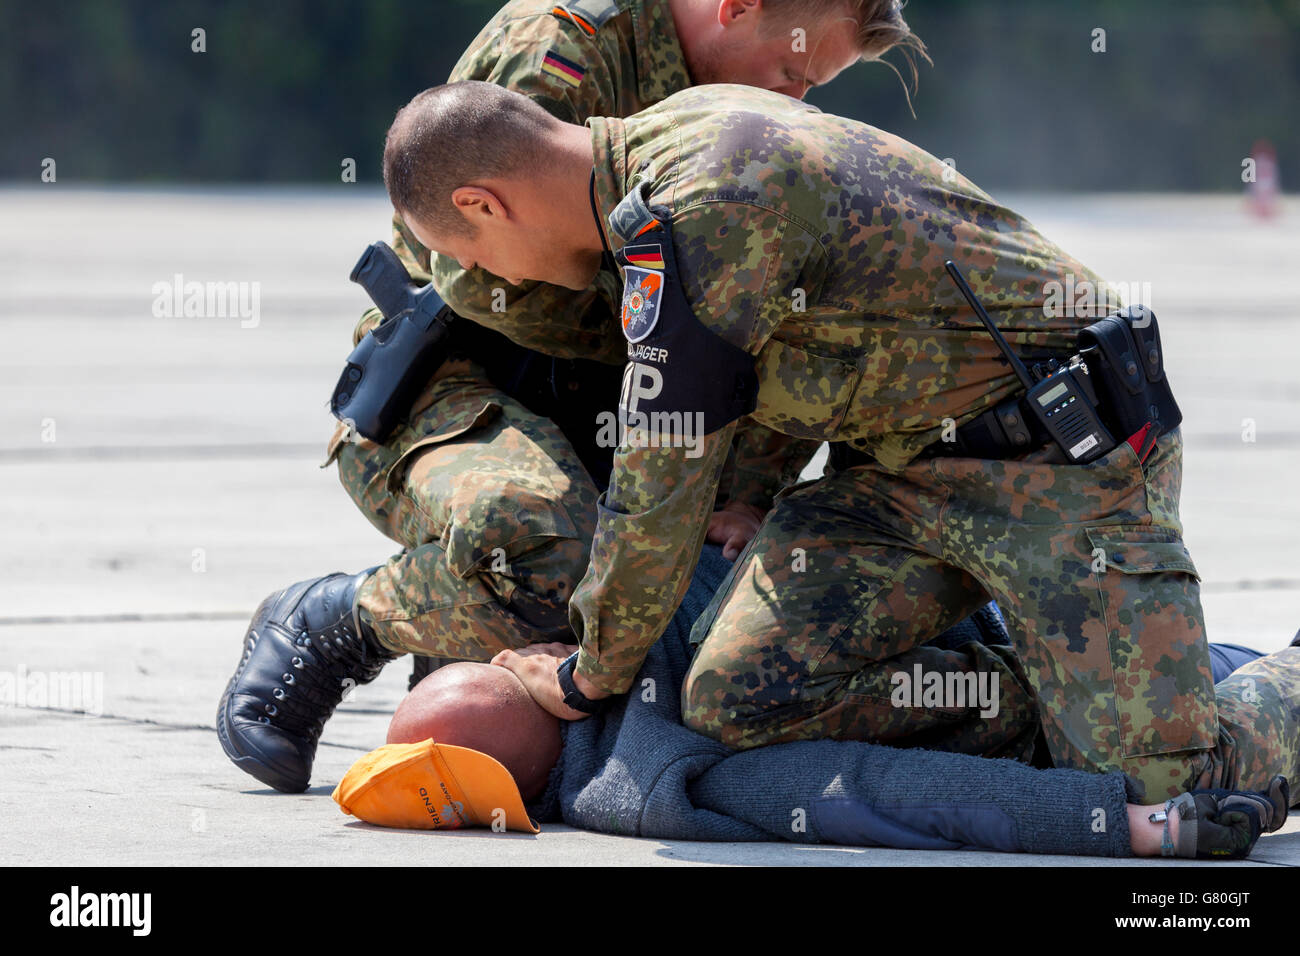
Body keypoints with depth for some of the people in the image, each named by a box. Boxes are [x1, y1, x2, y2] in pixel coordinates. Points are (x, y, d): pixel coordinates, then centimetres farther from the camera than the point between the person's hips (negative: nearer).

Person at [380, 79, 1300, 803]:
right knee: (737, 698, -9)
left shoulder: (692, 215, -23)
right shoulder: (695, 125, 7)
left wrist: (591, 679, -2)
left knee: (1162, 794, -16)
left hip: (1062, 457, -9)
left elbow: (662, 489, -17)